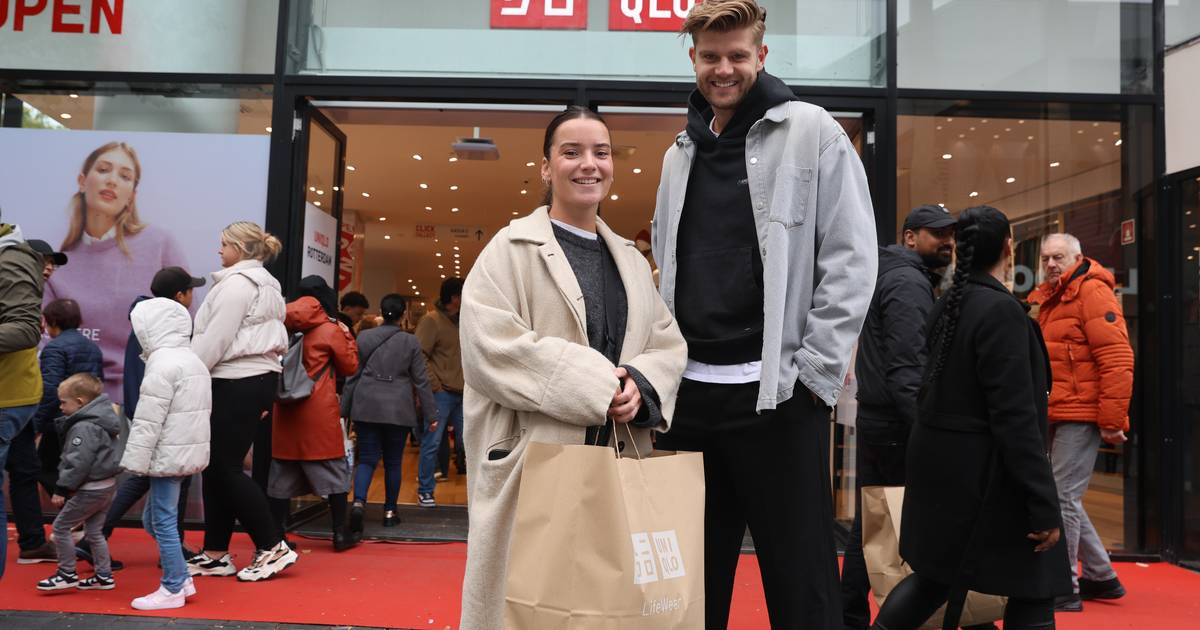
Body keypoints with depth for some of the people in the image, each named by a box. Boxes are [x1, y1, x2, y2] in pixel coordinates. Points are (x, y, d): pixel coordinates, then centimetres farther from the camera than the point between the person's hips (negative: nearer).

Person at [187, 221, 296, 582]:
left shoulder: (236, 283, -10)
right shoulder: (264, 284, 20)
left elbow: (215, 340, -16)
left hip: (238, 383, -10)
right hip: (258, 378, 10)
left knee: (226, 467, -5)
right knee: (217, 467, 11)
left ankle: (274, 548, 0)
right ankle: (215, 554, 15)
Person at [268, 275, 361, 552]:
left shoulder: (285, 328, 6)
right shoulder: (331, 331, -6)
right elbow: (350, 366, 4)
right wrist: (347, 336, 12)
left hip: (286, 409, 5)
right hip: (319, 412, -4)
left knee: (282, 472, 9)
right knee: (333, 470, 5)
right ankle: (340, 533, 8)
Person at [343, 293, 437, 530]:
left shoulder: (364, 337, 2)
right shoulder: (411, 342, -3)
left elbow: (352, 375, 6)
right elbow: (421, 381, 0)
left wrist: (344, 409, 13)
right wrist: (431, 414, 5)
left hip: (366, 407, 1)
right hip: (398, 410, -1)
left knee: (367, 459, 5)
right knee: (393, 462, 11)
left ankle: (358, 502, -17)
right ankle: (389, 511, 18)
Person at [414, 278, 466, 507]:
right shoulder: (431, 320, -6)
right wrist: (434, 386, -14)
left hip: (463, 393, 6)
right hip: (441, 393, -6)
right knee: (431, 443, -1)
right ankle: (424, 491, 11)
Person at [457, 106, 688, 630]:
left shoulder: (631, 260, 17)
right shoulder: (511, 249, -1)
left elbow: (668, 344, 13)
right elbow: (491, 347, -14)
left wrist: (641, 385, -10)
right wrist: (595, 383, -17)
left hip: (619, 464, 5)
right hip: (534, 464, -5)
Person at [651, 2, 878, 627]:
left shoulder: (811, 132, -1)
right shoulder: (680, 154, 15)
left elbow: (852, 259, -7)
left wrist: (814, 372, -12)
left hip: (776, 391, -5)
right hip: (688, 391, 5)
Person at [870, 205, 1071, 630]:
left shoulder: (947, 305, 5)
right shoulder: (1002, 310, -19)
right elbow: (1015, 418, -22)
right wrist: (1044, 506, -19)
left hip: (940, 461, 8)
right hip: (983, 472, -8)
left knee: (938, 575, 21)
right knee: (1033, 592, 5)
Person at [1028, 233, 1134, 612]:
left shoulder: (1092, 291, -9)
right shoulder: (1050, 299, 17)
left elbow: (1117, 358, -17)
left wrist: (1112, 420, -19)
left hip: (1081, 414, -9)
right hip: (1058, 414, 9)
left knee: (1063, 497, -6)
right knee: (1064, 496, 15)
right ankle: (1101, 577, 28)